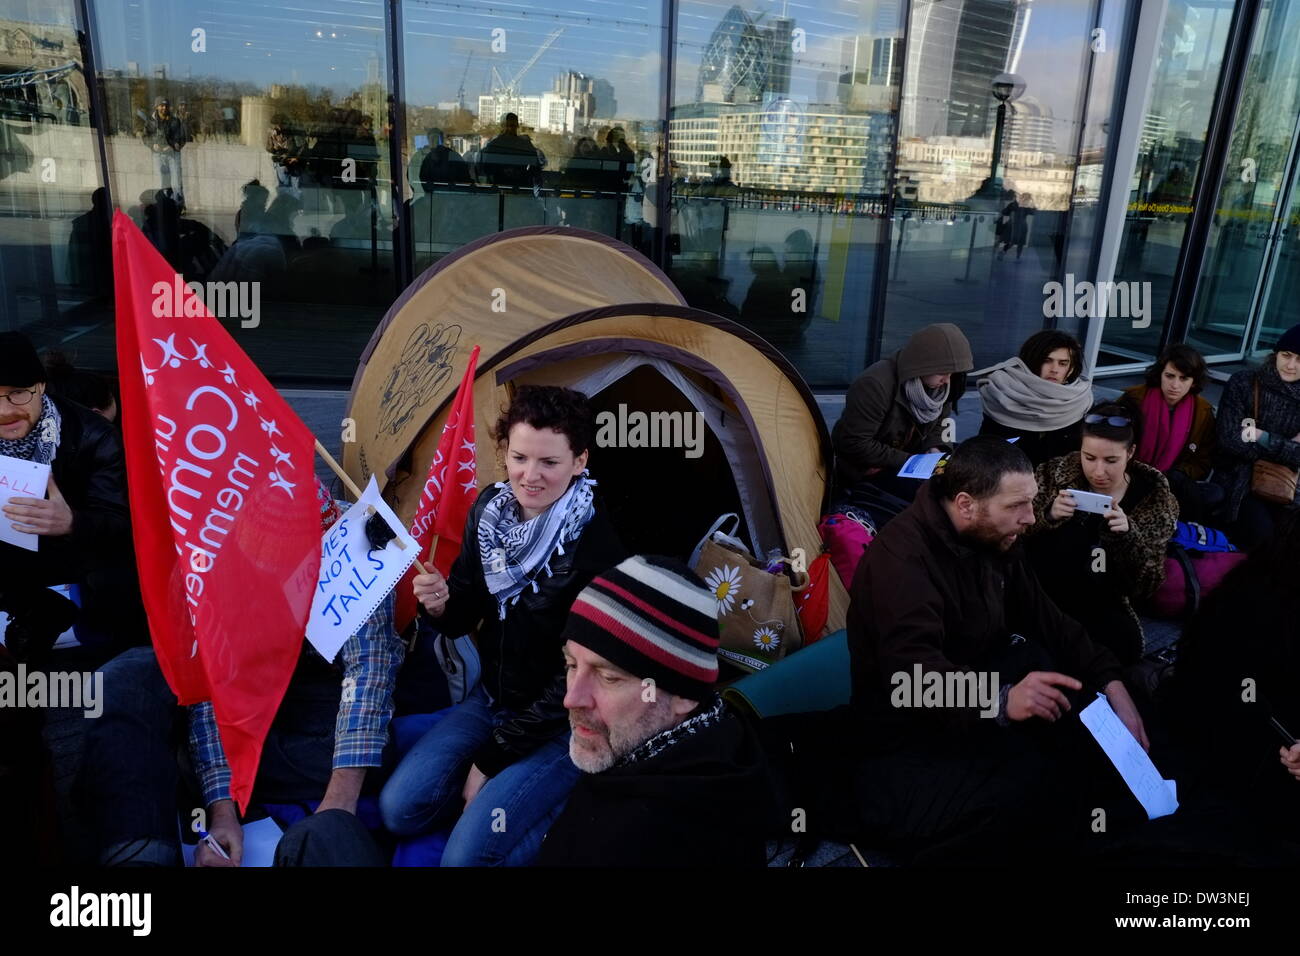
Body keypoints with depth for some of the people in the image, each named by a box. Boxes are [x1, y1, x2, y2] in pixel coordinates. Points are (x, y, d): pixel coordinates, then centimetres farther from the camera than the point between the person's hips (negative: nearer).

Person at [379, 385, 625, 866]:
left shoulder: (595, 548, -26)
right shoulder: (489, 509, -7)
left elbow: (578, 673, -21)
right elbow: (463, 618, 4)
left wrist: (493, 758, -13)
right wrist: (440, 605, -22)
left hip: (562, 723, -6)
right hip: (492, 700, 7)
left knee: (469, 854, -16)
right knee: (399, 809, -2)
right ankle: (504, 796, 13)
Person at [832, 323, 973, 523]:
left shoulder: (938, 386, -3)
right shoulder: (875, 385, -27)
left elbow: (935, 429, 13)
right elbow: (855, 444, -26)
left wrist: (934, 450, -10)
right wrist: (908, 461, -22)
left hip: (900, 469, 8)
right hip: (858, 476, -7)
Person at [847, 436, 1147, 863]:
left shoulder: (994, 537, 3)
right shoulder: (901, 558, -25)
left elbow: (1044, 618, 7)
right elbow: (914, 670, -36)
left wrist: (1112, 684, -5)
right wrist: (1001, 700, -51)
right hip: (911, 728, -9)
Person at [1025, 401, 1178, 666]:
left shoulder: (1152, 496, -4)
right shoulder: (1056, 474, -4)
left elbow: (1146, 586, -7)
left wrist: (1128, 535, -23)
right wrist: (1049, 517, -24)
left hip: (1099, 603, 0)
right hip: (1040, 591, 0)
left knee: (1126, 646, -28)